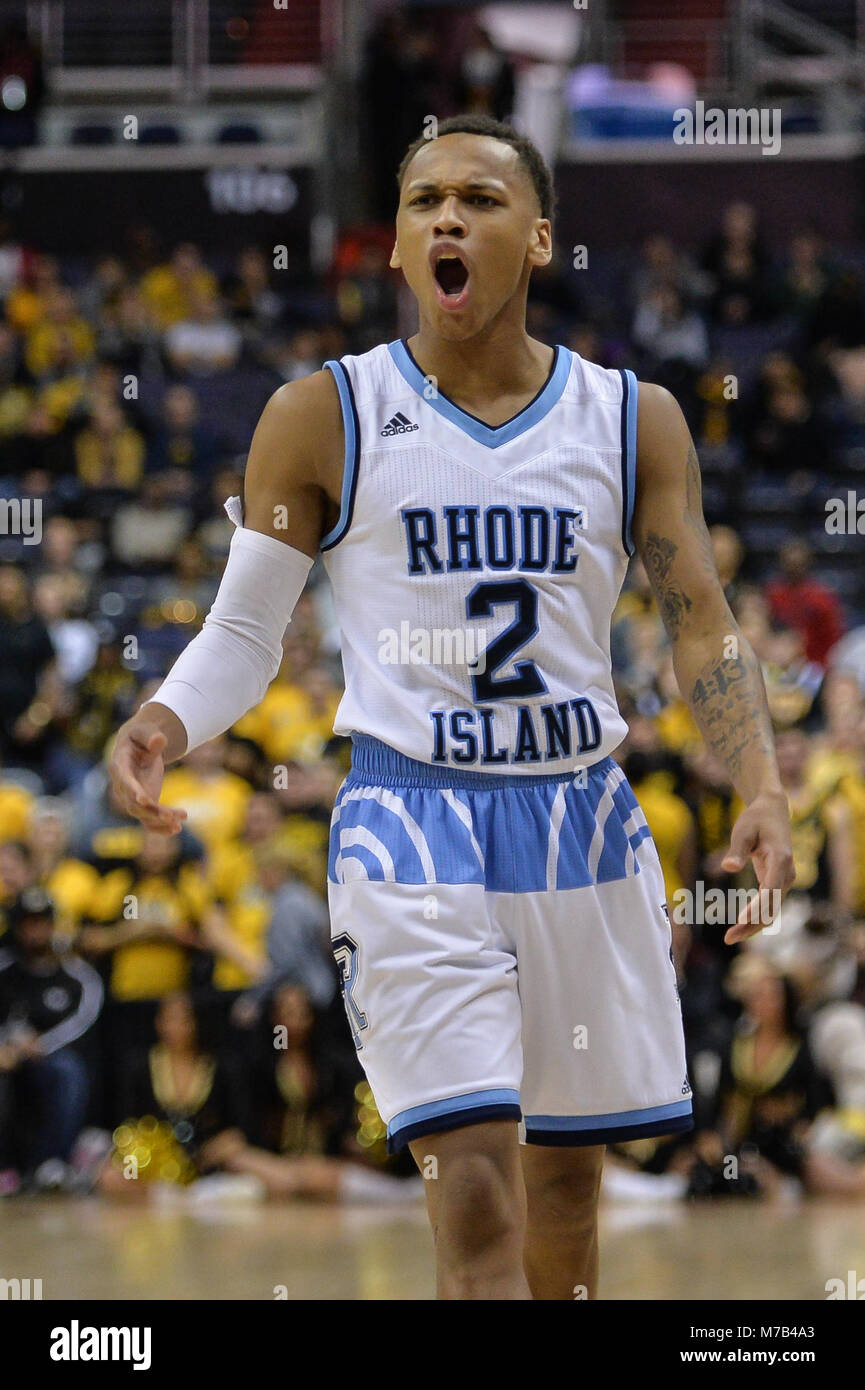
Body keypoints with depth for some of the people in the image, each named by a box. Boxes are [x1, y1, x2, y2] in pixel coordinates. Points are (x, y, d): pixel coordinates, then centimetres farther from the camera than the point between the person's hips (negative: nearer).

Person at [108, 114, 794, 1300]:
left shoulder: (632, 422, 5)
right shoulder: (324, 419, -1)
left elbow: (703, 626, 2)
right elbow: (244, 634, 4)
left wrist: (761, 790, -14)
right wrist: (167, 722, -17)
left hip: (587, 822, 4)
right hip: (412, 822, -3)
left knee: (567, 1177, 13)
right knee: (476, 1196, -16)